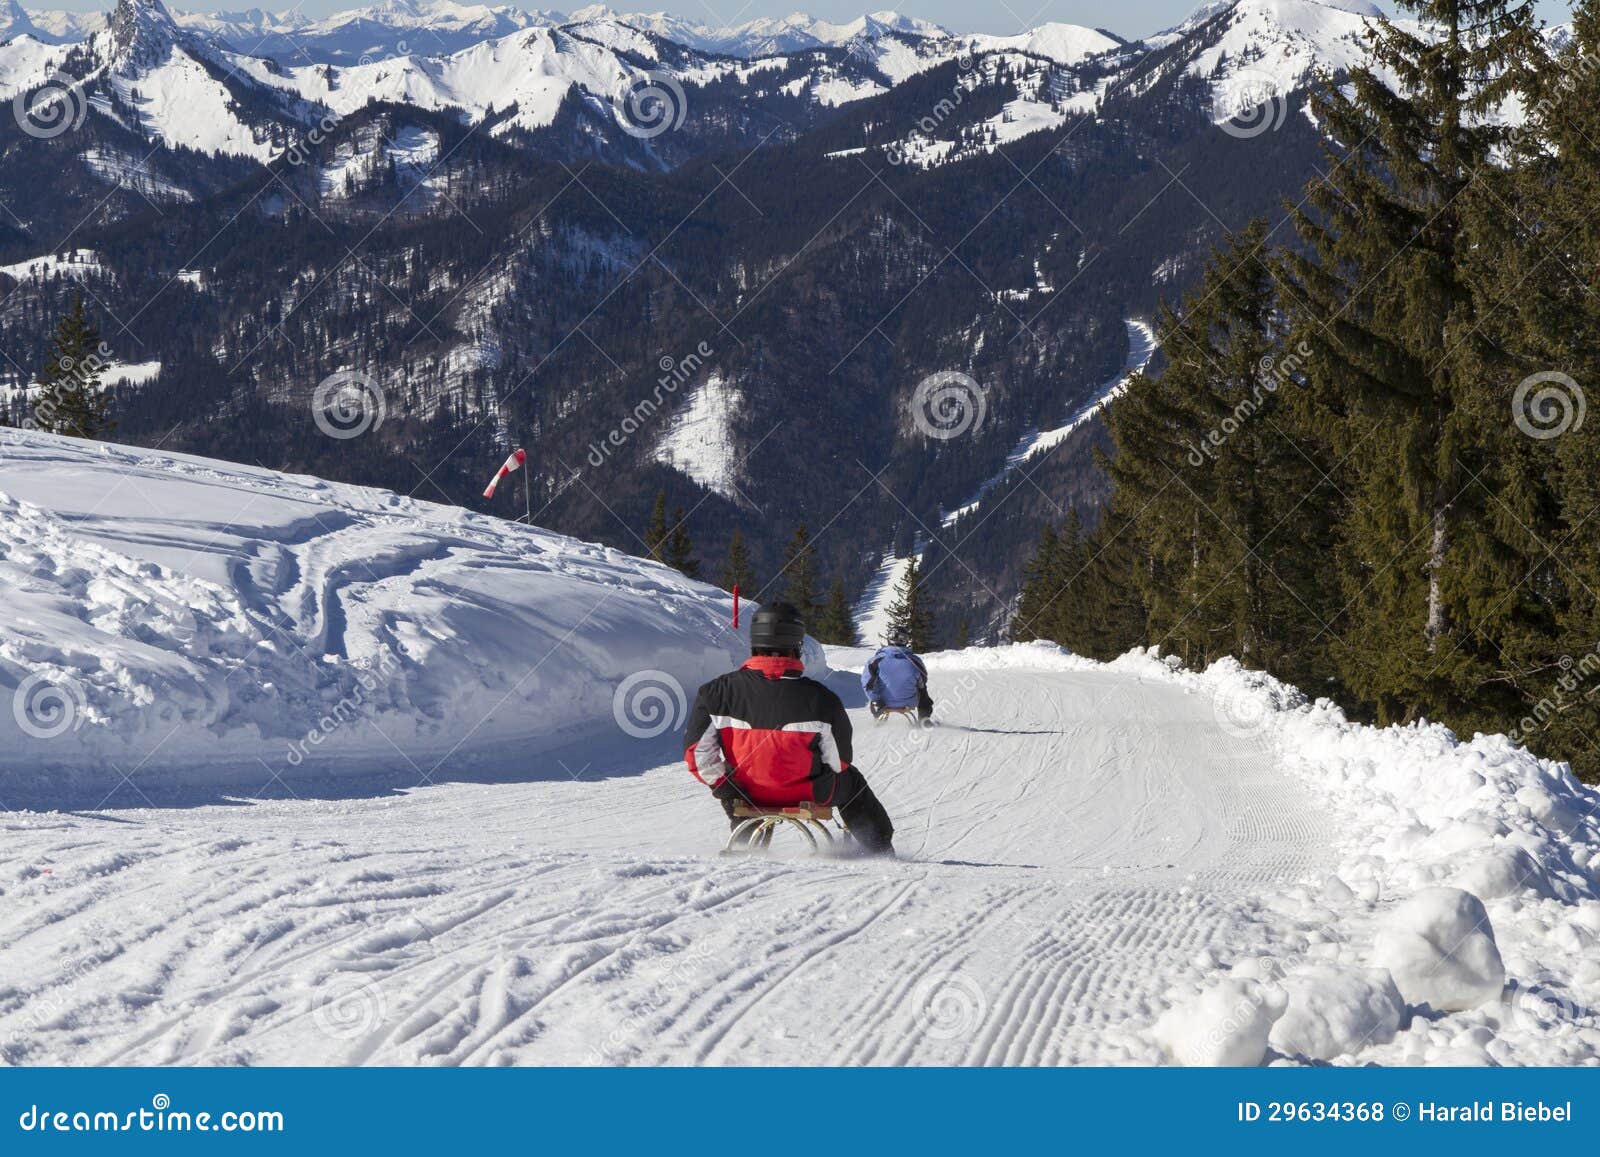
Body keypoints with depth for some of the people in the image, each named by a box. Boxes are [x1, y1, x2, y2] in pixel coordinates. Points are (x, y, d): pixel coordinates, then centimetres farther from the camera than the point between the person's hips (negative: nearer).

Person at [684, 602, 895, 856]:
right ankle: (880, 849, 44)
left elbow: (697, 751, -14)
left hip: (747, 795, 2)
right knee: (851, 781, 31)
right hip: (806, 795, -1)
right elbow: (838, 762, -9)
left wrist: (722, 788, -1)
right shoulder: (820, 699, -20)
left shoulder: (718, 692, -16)